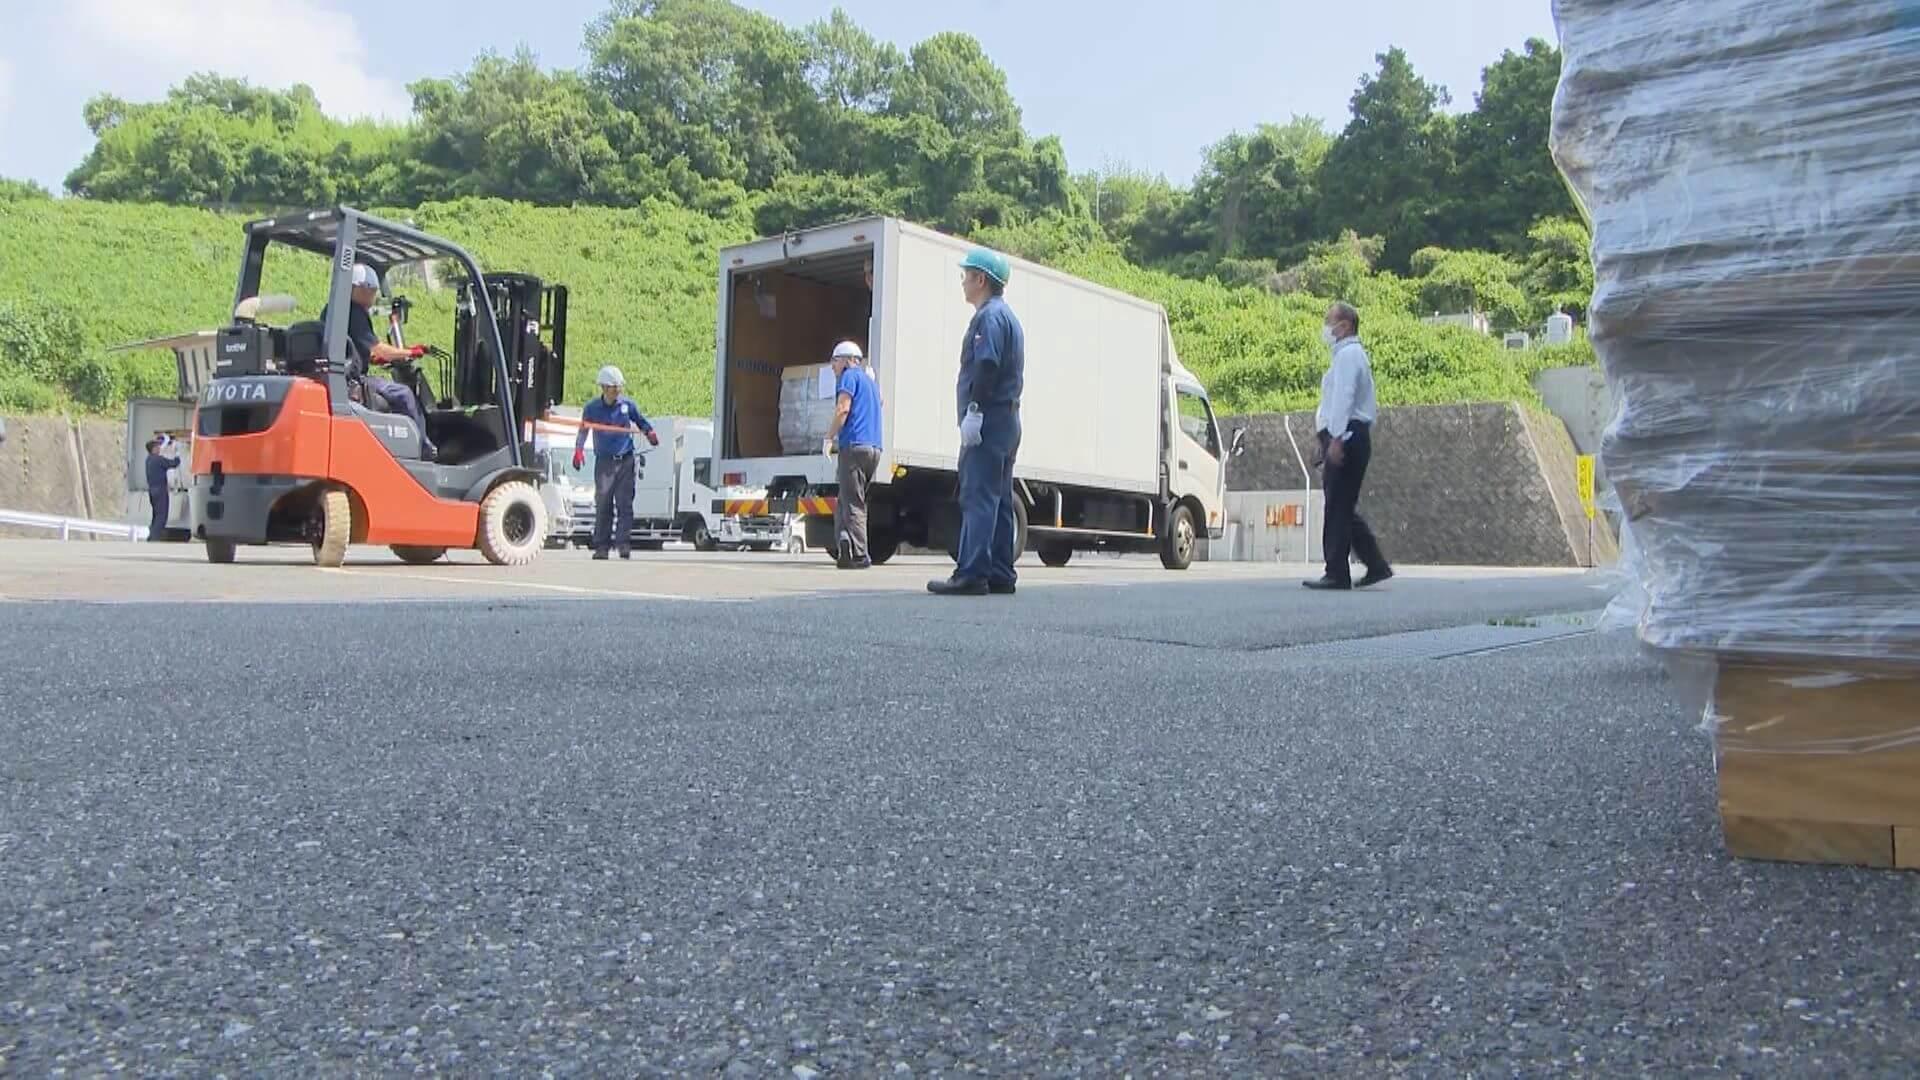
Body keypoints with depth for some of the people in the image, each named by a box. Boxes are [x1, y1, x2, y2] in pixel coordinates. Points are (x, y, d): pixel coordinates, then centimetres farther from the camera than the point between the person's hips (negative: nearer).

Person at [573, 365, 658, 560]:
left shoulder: (628, 404, 4)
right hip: (603, 461, 0)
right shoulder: (592, 408, 2)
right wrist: (579, 450, -4)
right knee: (603, 505, 0)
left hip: (625, 461, 0)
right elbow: (583, 430, 9)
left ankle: (624, 544, -5)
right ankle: (601, 546, 6)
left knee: (624, 503, -6)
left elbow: (640, 421, 20)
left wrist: (650, 433, 3)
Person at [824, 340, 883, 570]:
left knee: (853, 503, -9)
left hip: (854, 445, -8)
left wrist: (829, 437, -8)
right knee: (845, 501, 12)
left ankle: (859, 555, -19)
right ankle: (848, 550, 4)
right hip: (874, 447, 8)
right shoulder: (870, 381, 27)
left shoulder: (849, 376, 1)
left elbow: (843, 408, -14)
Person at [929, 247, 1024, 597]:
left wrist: (973, 411, -25)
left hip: (988, 420, -11)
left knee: (977, 498, -13)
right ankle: (1000, 574, 12)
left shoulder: (990, 316, -9)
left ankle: (971, 574, -16)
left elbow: (987, 365, -22)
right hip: (1007, 420, 11)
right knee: (999, 500, 10)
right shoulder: (1007, 316, 24)